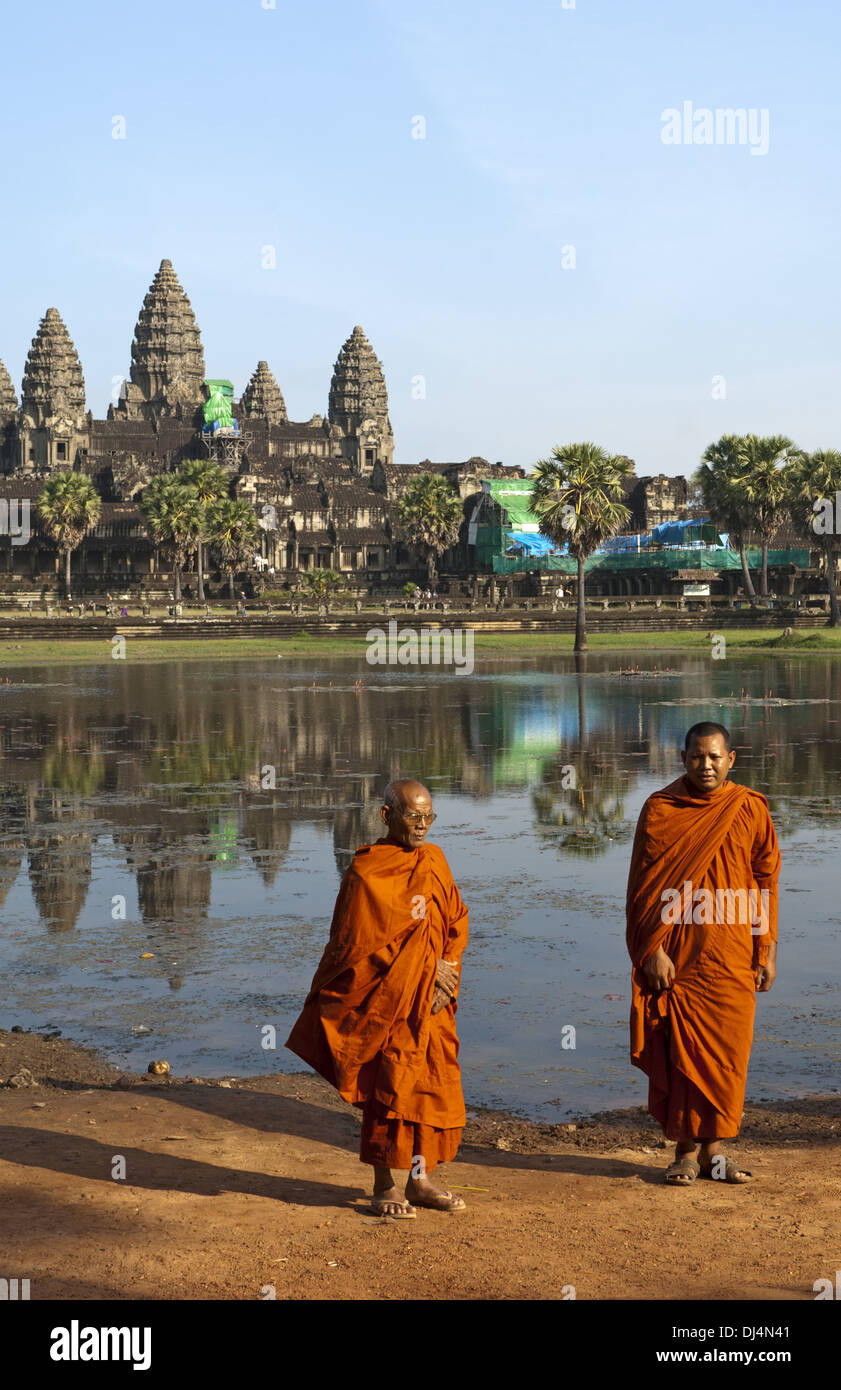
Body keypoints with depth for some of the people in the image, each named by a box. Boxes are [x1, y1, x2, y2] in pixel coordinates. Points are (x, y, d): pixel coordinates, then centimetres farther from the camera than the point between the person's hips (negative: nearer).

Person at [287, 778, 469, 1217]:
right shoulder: (366, 873, -12)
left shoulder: (434, 862, 8)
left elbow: (457, 921, 14)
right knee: (387, 1091, -2)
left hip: (431, 1002, 6)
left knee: (435, 1089, 8)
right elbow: (353, 944, -12)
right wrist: (417, 972, -11)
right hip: (386, 1001, -6)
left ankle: (420, 1179, 20)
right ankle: (383, 1187, 11)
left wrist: (447, 968, -4)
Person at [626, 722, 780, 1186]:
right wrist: (653, 951, -8)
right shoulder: (660, 810, -2)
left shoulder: (751, 810, 2)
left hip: (732, 957, 1)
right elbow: (643, 887, -2)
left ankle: (714, 1148, 16)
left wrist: (767, 952, 3)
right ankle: (686, 1151, 13)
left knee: (726, 1053, 3)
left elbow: (766, 883, 7)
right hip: (676, 957, -1)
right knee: (679, 1052, 1)